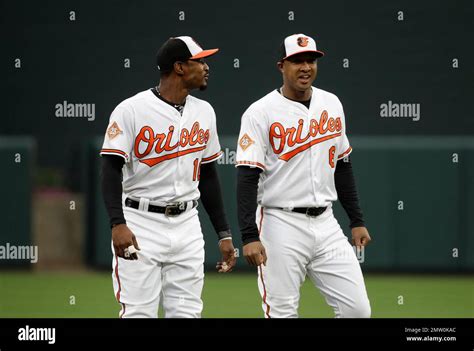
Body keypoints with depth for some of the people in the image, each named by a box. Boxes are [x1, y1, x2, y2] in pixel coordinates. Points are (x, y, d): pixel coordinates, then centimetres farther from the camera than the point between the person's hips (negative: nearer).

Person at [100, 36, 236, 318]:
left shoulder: (204, 112, 10)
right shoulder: (132, 110, -9)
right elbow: (112, 170, -13)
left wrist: (224, 233, 14)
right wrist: (118, 224, -26)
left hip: (187, 224, 6)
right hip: (141, 225, -6)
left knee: (188, 312, 4)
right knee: (139, 313, -8)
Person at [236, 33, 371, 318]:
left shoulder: (331, 104, 10)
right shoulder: (261, 113, -8)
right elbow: (247, 178, -13)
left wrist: (357, 220, 16)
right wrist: (250, 237, -20)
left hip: (326, 224, 5)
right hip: (281, 226, -5)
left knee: (357, 308, -2)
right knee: (282, 313, -4)